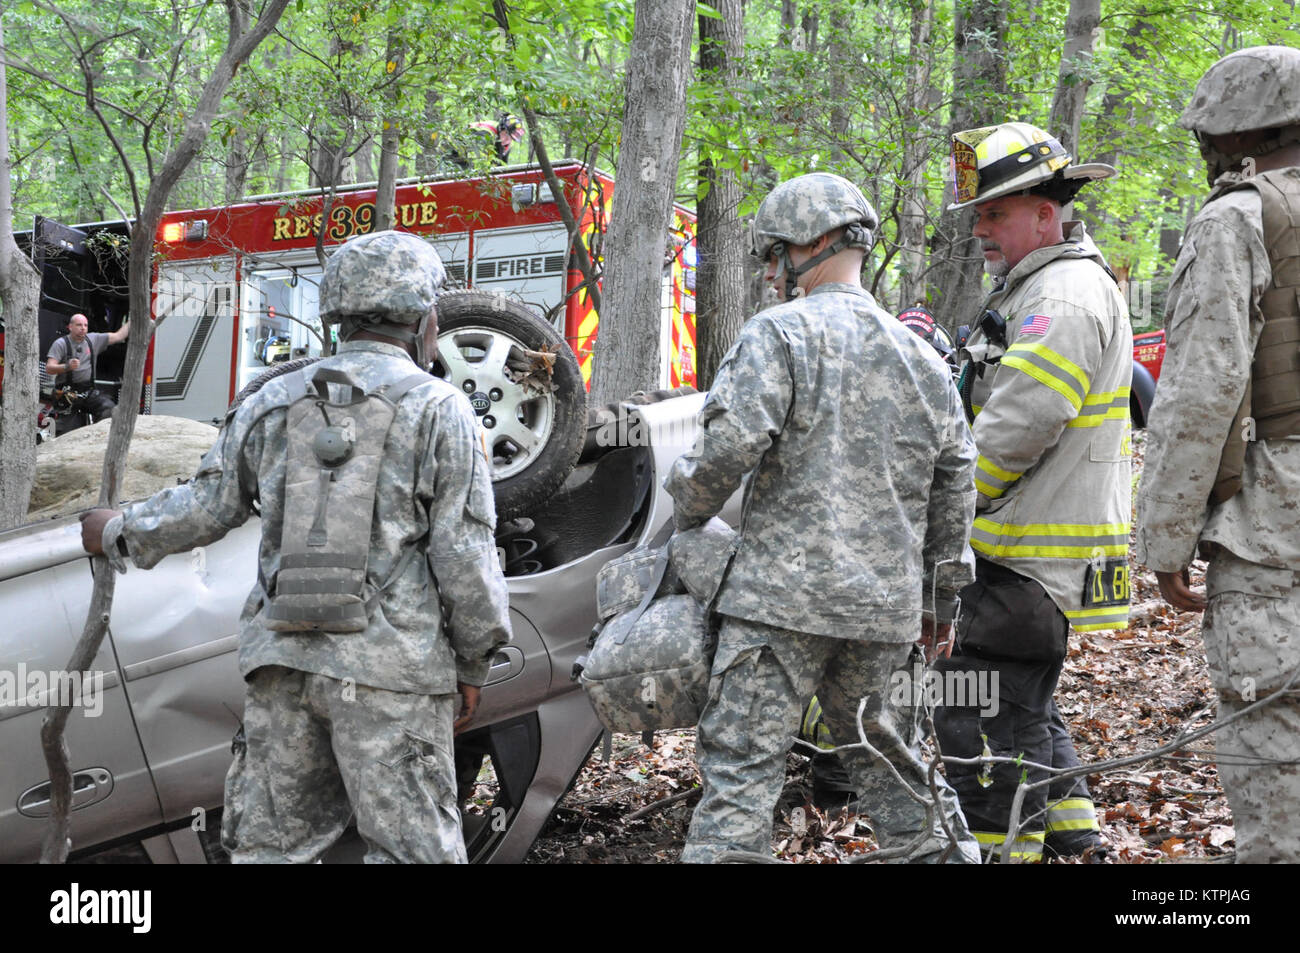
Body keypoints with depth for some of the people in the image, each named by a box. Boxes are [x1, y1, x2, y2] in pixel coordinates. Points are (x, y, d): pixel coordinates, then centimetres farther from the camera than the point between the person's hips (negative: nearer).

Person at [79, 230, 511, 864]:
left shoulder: (273, 403, 11)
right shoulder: (436, 407, -3)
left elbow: (207, 508, 14)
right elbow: (463, 553, -6)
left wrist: (119, 533, 32)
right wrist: (473, 664, 3)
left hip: (282, 657, 5)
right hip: (388, 666, -5)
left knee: (271, 841, 13)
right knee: (411, 846, -1)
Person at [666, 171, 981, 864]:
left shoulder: (779, 333, -6)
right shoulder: (919, 356, 14)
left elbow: (730, 445, -17)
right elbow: (954, 483, 16)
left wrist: (688, 509, 2)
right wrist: (940, 596, 23)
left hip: (787, 593, -7)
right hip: (886, 601, 7)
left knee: (742, 760, -6)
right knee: (880, 747, 21)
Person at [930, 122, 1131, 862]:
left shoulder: (1068, 298, -17)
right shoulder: (1035, 289, 18)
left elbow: (1012, 429, -24)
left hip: (1036, 559, -11)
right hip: (1030, 546, 11)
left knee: (980, 716, -9)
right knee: (1022, 703, 20)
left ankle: (1000, 845, -2)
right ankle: (1072, 835, 29)